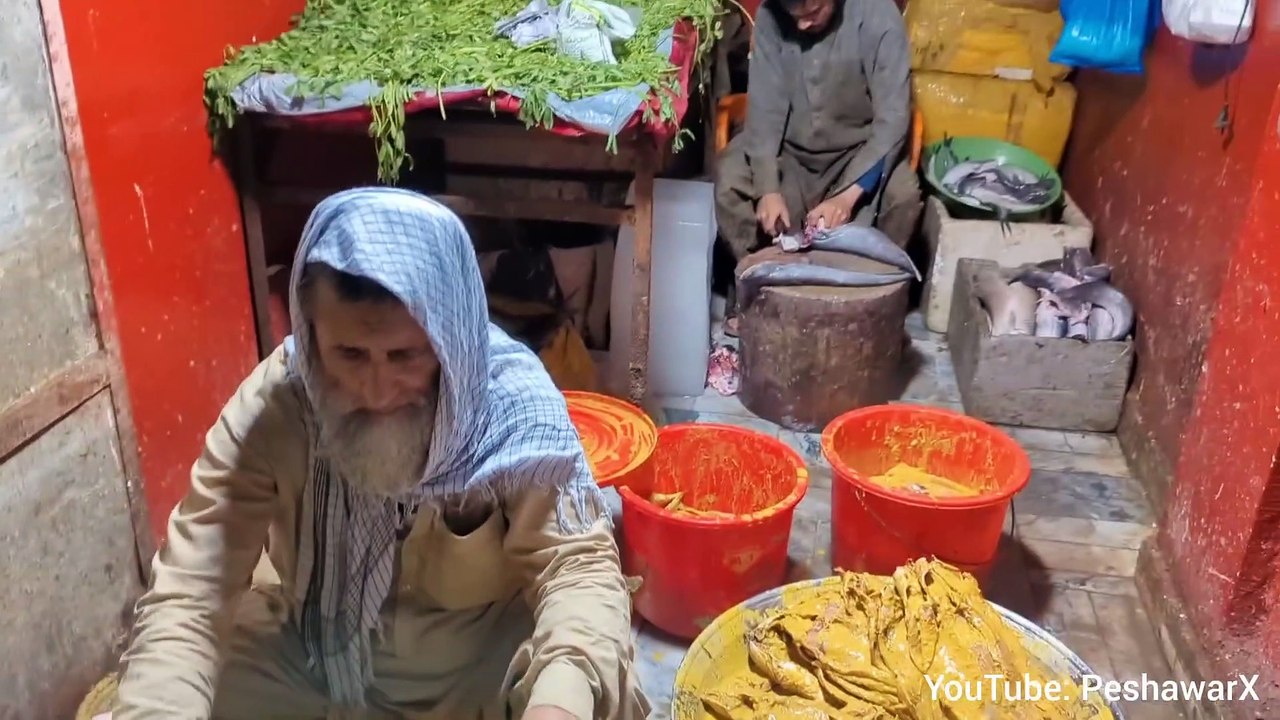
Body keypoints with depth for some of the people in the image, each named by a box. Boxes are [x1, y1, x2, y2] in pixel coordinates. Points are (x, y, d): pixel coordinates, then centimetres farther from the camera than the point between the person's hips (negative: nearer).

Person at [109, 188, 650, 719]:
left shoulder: (513, 405, -24)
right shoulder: (270, 410, -21)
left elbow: (578, 564, -26)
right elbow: (188, 594, -23)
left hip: (480, 655, -1)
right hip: (312, 656, 1)